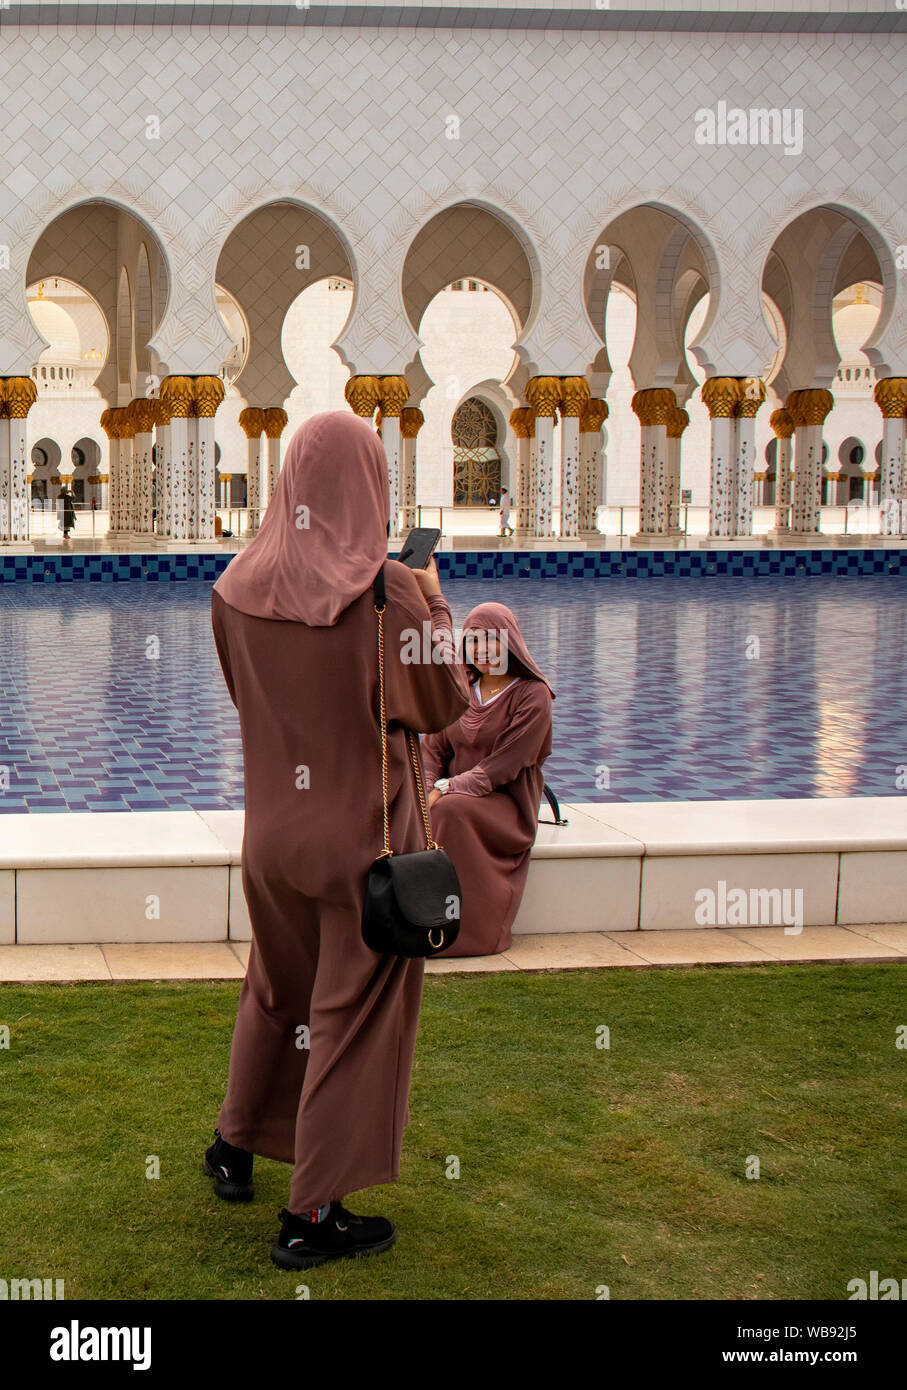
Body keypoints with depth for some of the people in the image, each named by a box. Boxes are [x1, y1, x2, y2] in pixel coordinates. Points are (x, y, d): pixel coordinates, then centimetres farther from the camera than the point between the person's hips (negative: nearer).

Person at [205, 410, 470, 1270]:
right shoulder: (387, 594, -20)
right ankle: (311, 1216, 16)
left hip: (273, 827, 5)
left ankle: (235, 1146, 43)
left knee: (275, 989, 27)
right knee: (353, 1012, 8)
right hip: (367, 832, -5)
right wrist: (433, 604, 5)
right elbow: (447, 707, -7)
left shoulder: (236, 590, -7)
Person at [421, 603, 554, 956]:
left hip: (505, 804, -5)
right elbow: (432, 748, 8)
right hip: (455, 794, 5)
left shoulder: (533, 695, -6)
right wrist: (425, 790, -12)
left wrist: (446, 789, -20)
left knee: (451, 811, -36)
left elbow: (506, 765, -14)